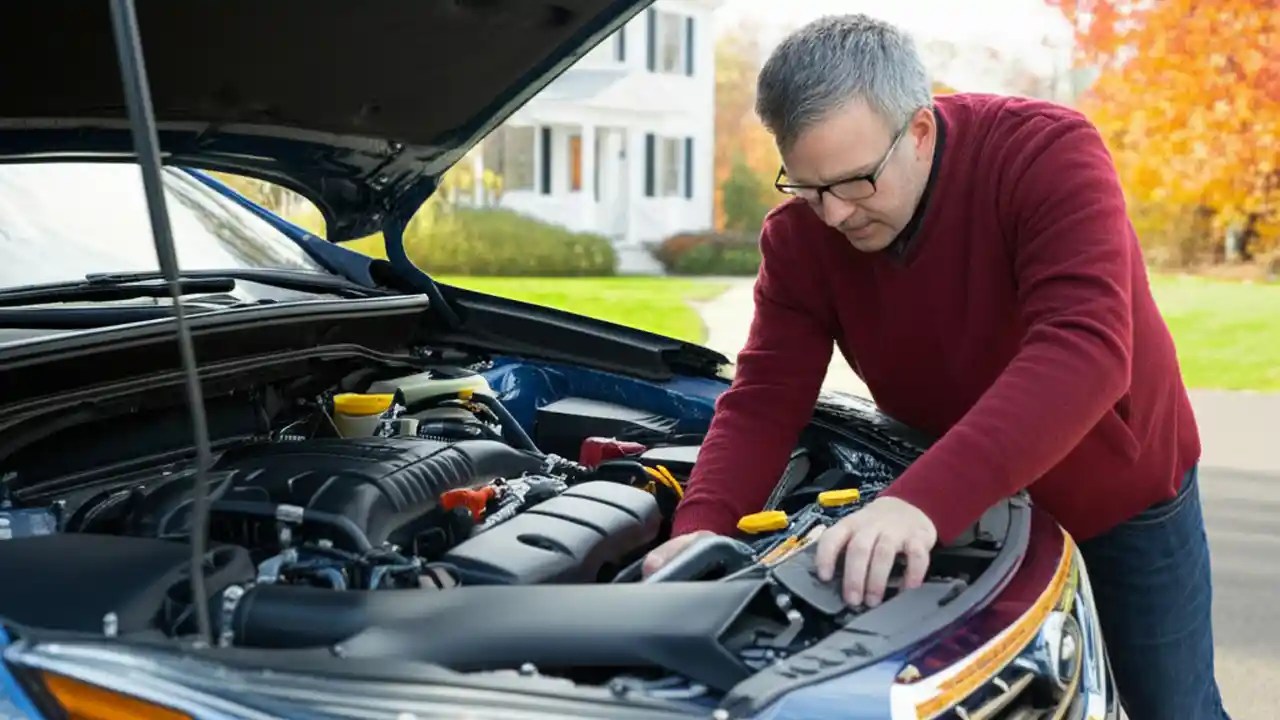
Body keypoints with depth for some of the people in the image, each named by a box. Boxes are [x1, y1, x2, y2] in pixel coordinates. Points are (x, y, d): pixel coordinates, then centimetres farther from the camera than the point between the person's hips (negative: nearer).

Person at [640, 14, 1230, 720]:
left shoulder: (1047, 153, -33)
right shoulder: (799, 234, -19)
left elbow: (1082, 350, -46)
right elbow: (763, 401, -19)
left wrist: (924, 500, -58)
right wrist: (701, 527, -40)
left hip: (1123, 490, -2)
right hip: (980, 507, 3)